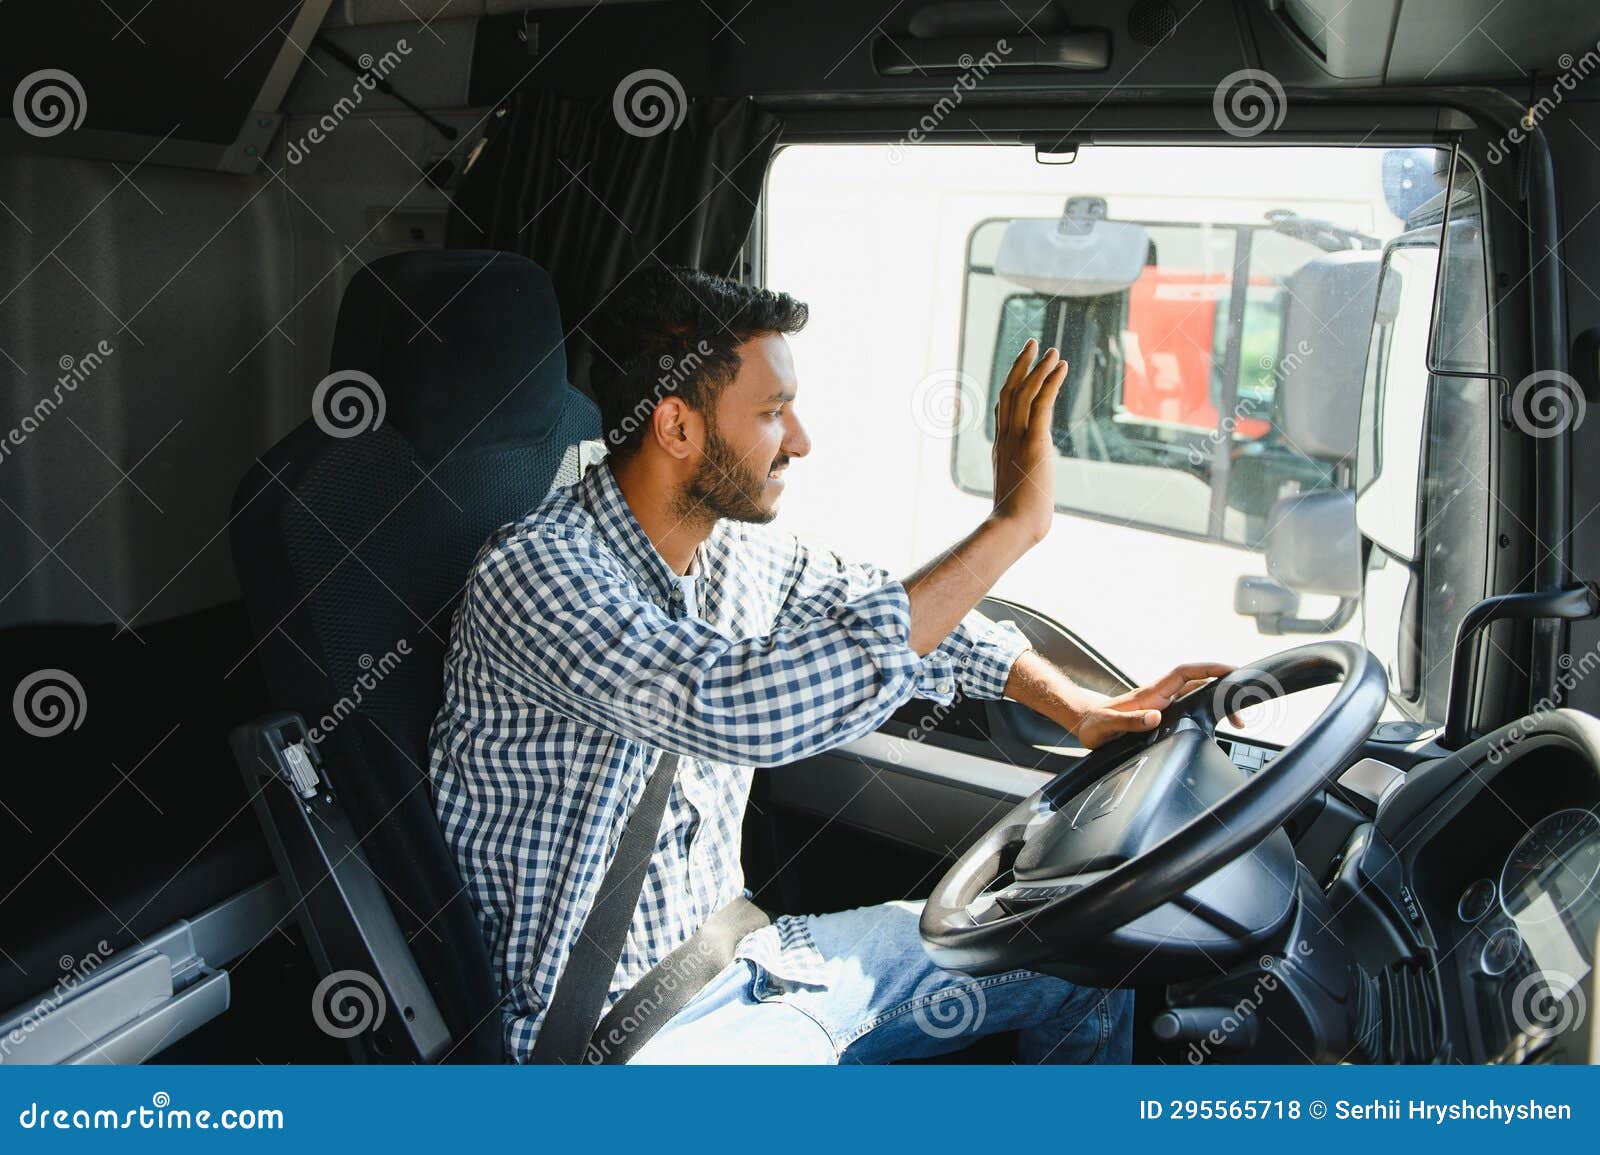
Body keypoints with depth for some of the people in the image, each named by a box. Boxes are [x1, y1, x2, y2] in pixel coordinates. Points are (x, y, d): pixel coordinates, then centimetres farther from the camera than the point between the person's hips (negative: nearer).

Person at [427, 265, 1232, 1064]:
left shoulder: (736, 550, 0)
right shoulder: (535, 573, -24)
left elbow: (895, 609, 15)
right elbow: (746, 708, -39)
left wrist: (1078, 707, 4)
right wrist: (1010, 526, -33)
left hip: (738, 954, 8)